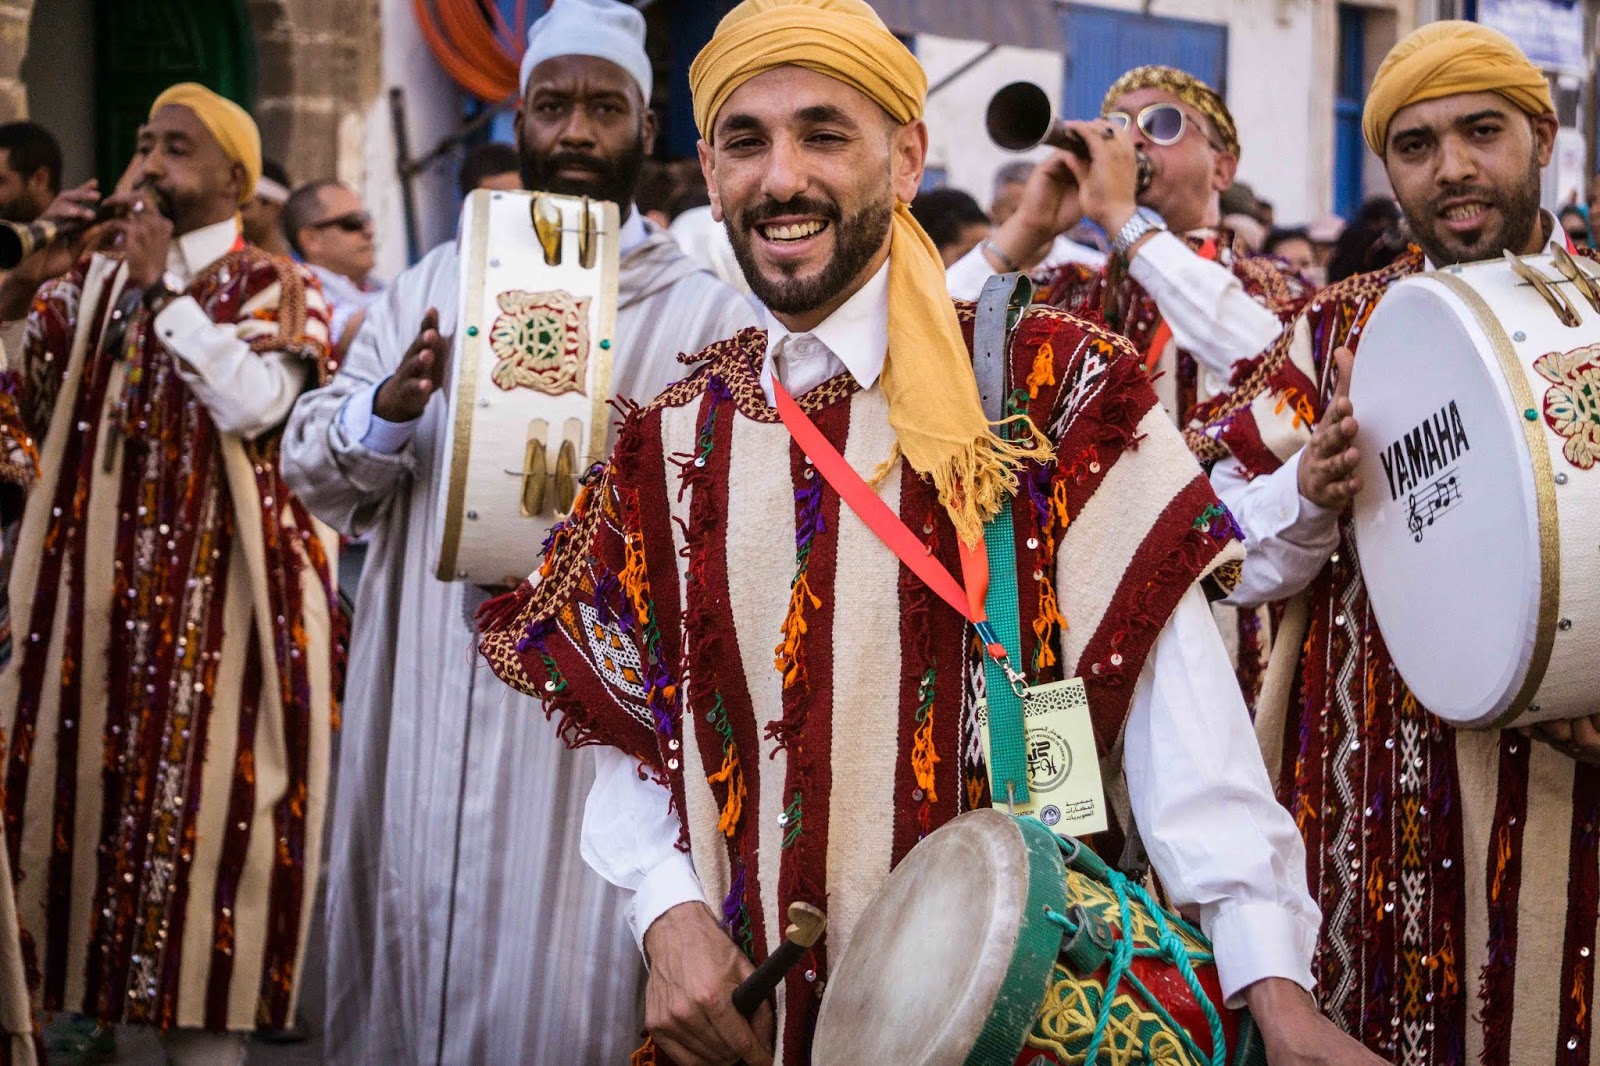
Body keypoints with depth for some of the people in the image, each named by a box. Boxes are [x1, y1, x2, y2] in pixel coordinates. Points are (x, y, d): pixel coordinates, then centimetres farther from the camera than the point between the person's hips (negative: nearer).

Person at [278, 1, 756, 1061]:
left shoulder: (706, 314, 0)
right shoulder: (437, 283, 11)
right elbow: (312, 462, 7)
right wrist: (385, 410, -14)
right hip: (430, 711, 3)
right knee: (420, 965, 10)